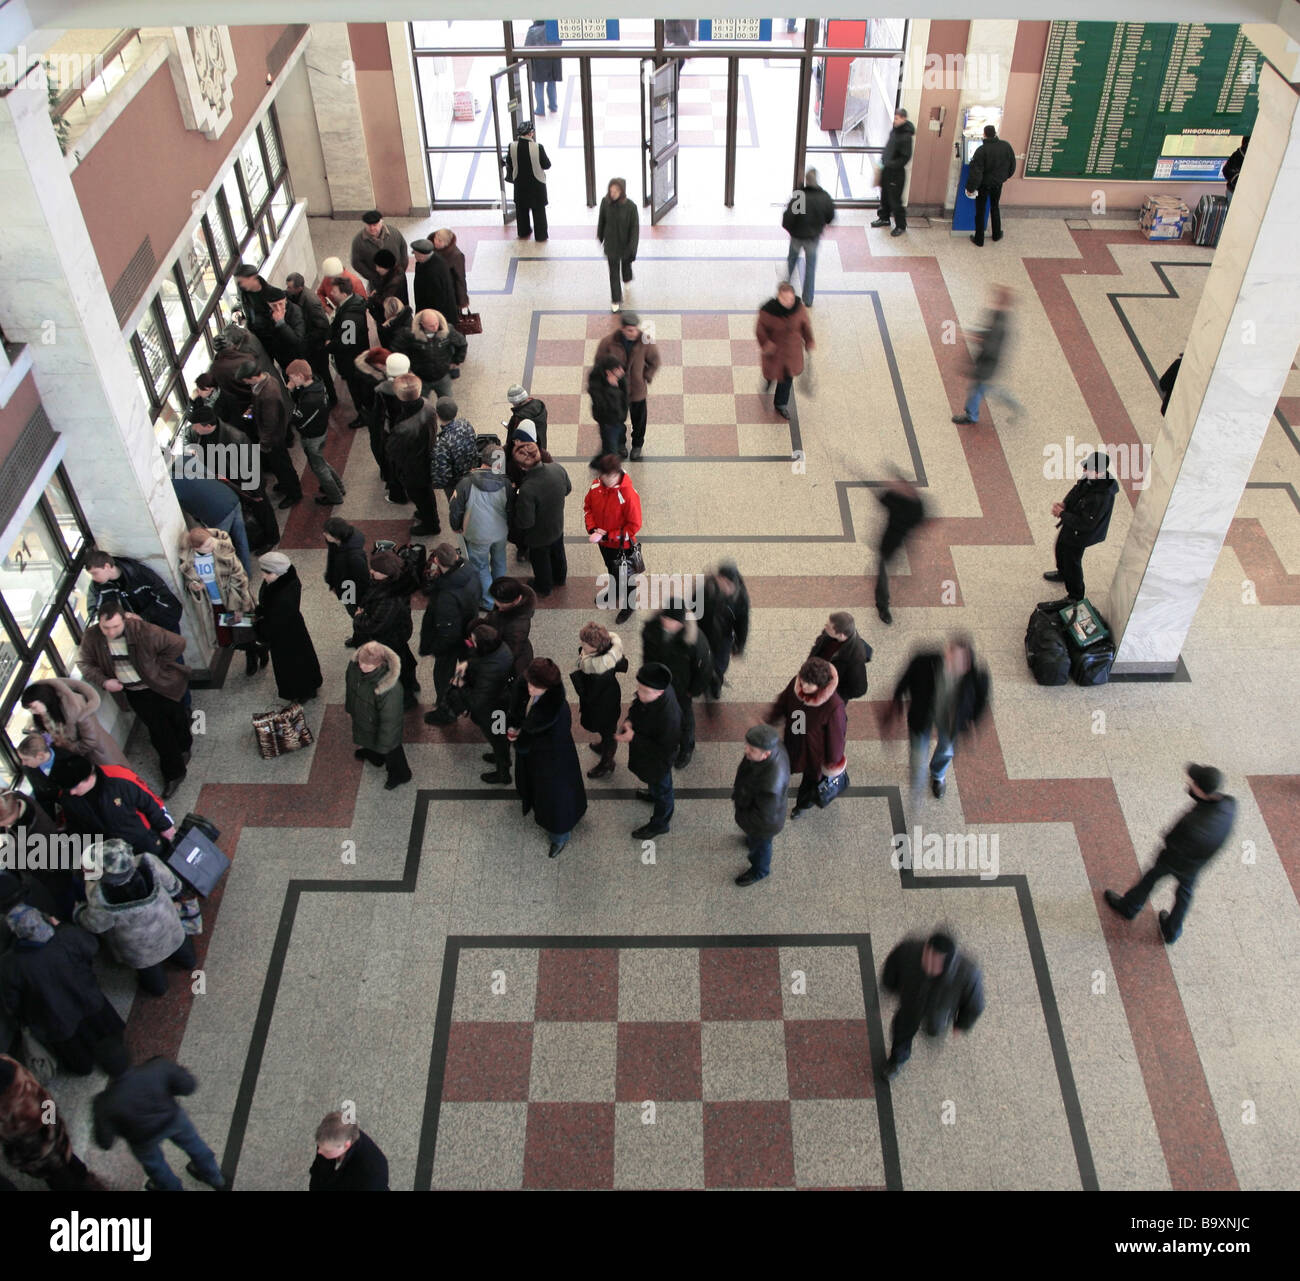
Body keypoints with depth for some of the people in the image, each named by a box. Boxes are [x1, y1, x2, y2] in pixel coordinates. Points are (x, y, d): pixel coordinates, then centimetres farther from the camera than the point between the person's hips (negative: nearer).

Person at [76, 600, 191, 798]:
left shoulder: (142, 630, -31)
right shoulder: (92, 637, -19)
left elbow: (177, 643, -22)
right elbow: (84, 662, -1)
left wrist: (156, 666, -15)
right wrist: (103, 681, -16)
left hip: (161, 685, -2)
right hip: (135, 693, 2)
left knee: (177, 718, 21)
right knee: (158, 730, 9)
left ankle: (183, 746, 55)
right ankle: (173, 774, 27)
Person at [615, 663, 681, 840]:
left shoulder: (669, 717, -46)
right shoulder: (650, 691, -25)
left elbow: (665, 751, -32)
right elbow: (636, 705, -1)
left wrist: (633, 738, -35)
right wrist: (629, 719, -18)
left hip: (659, 761, -6)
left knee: (661, 788, 23)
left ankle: (660, 824, 51)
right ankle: (653, 793, 69)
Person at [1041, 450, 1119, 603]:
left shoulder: (1101, 498, -41)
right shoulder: (1089, 477, -17)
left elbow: (1085, 524, -33)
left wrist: (1062, 514, -25)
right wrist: (1064, 504, -13)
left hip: (1079, 534, -8)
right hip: (1070, 526, 8)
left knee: (1072, 563, 14)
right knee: (1061, 548, 32)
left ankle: (1076, 597, 39)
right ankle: (1062, 573, 63)